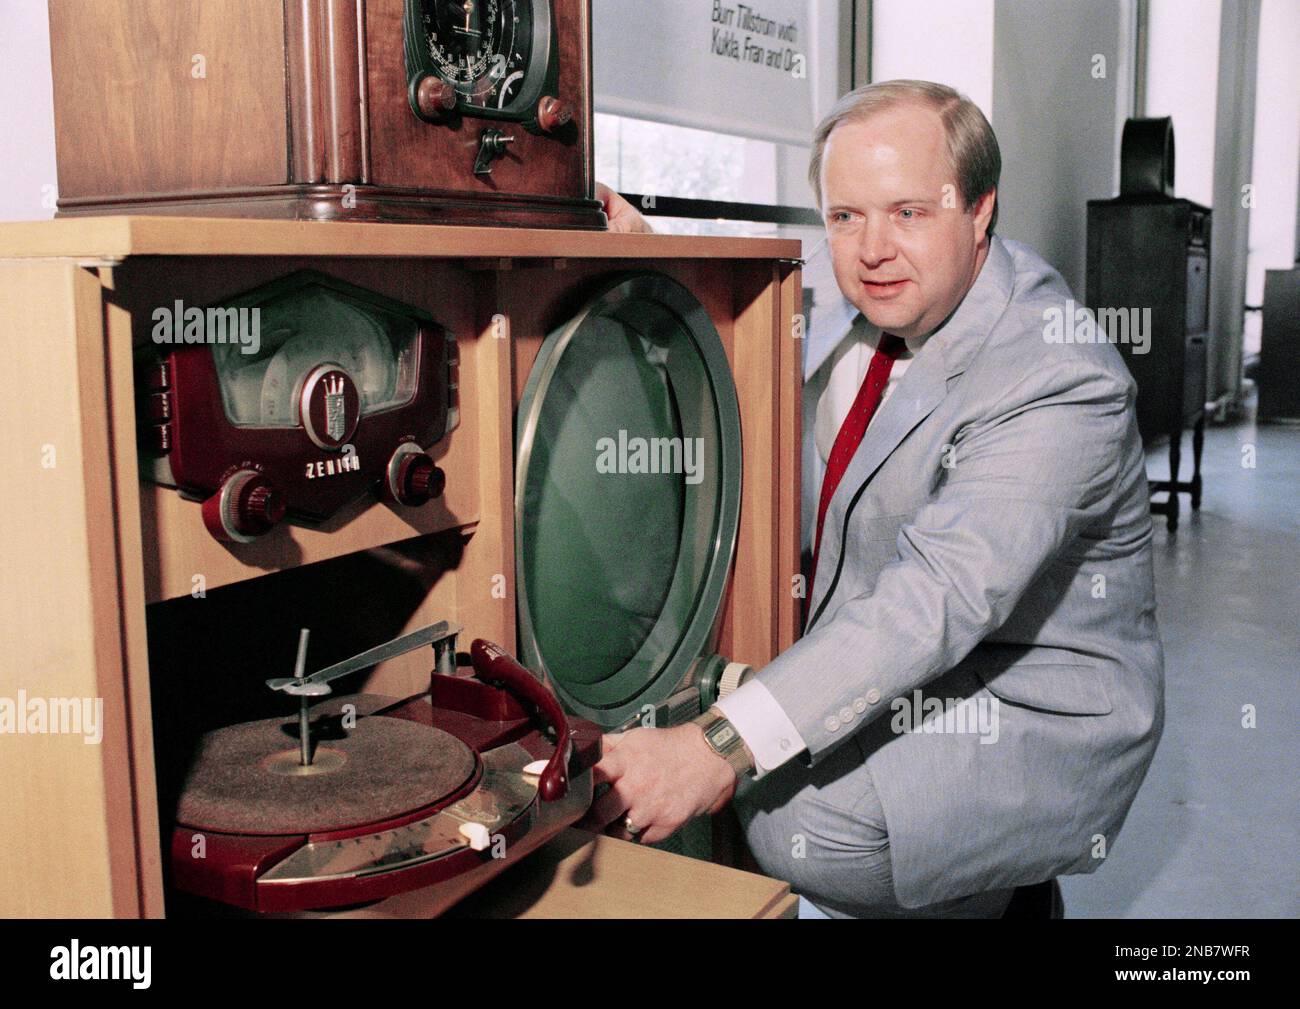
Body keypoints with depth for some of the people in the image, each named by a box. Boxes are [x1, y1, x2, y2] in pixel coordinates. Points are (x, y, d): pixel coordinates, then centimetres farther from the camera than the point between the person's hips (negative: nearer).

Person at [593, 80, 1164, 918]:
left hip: (1030, 721, -8)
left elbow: (938, 598, -38)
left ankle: (992, 885, 5)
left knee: (799, 823, -29)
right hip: (875, 674, 8)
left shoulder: (1063, 383, -27)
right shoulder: (856, 303, -3)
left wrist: (721, 747, -46)